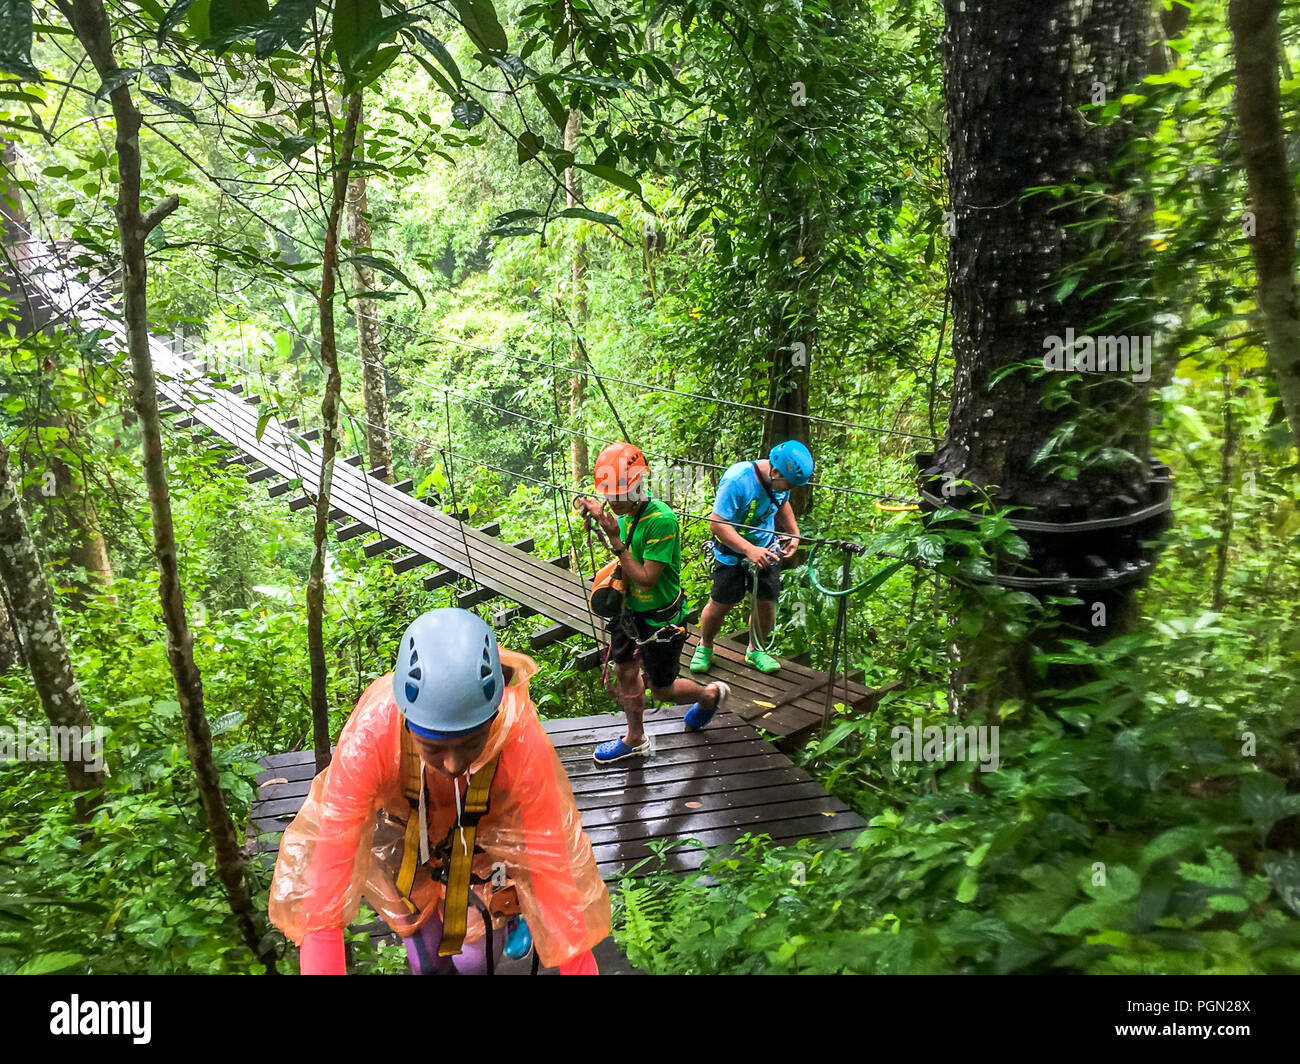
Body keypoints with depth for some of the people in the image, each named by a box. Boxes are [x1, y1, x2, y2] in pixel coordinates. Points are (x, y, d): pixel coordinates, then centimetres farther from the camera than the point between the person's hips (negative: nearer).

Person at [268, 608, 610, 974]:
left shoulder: (524, 745, -40)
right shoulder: (368, 739, -41)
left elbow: (557, 875, -34)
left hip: (485, 826, 0)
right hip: (402, 826, 0)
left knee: (473, 960, 8)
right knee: (427, 961, 10)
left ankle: (510, 909, 41)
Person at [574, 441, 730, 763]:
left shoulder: (661, 520, -29)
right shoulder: (625, 513, -5)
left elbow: (646, 579, -29)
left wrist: (615, 541, -31)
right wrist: (599, 517, 0)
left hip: (659, 619, -7)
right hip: (630, 609, 7)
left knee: (662, 689, 10)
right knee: (625, 672, 18)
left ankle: (711, 694, 39)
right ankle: (635, 740, 38)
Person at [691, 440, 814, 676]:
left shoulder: (780, 479, -9)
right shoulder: (737, 480, -31)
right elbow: (717, 523, -30)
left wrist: (794, 533, 0)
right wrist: (750, 550, -36)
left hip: (767, 550, 5)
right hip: (733, 552, -5)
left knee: (767, 603, 5)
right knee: (720, 605, 4)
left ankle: (755, 650, 30)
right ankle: (704, 647, 30)